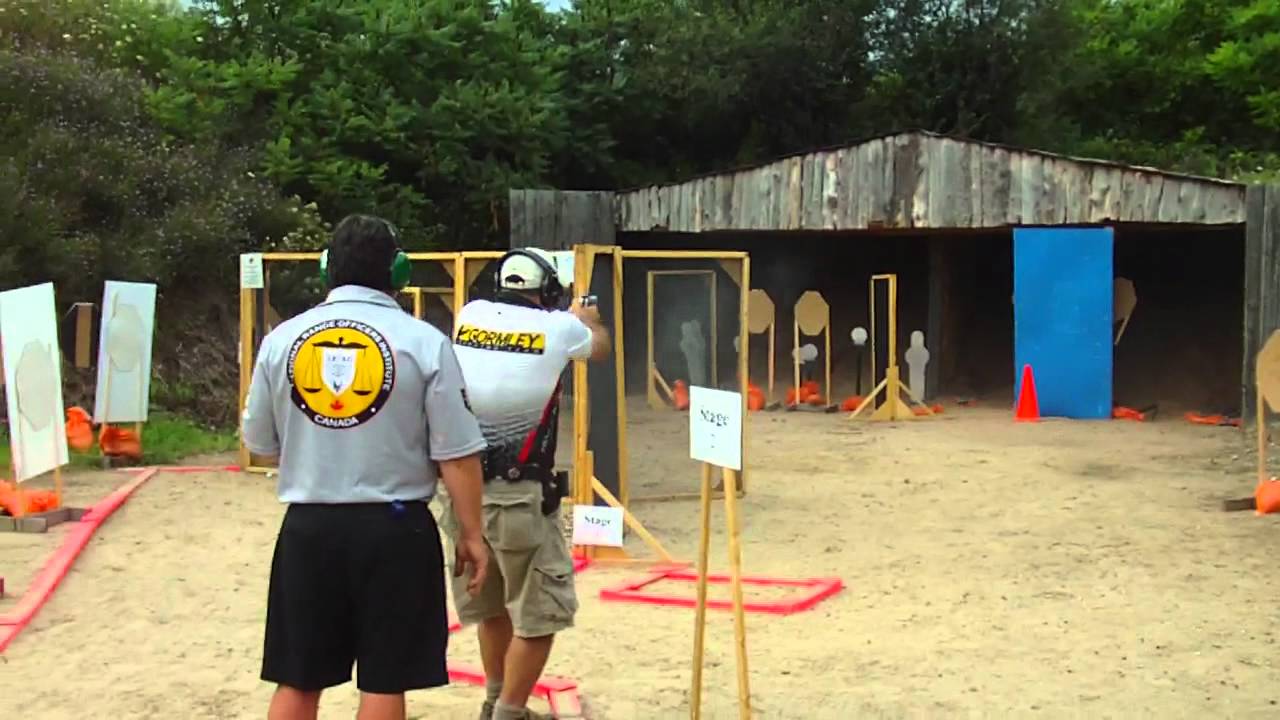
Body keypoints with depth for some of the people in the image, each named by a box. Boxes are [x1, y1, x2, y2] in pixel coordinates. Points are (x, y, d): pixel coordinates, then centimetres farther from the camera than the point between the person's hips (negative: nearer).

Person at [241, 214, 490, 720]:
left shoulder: (283, 337, 1)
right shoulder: (423, 341, -7)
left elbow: (259, 443, 10)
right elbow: (456, 455, -8)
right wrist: (471, 533, 2)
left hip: (309, 526, 3)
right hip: (395, 527, -2)